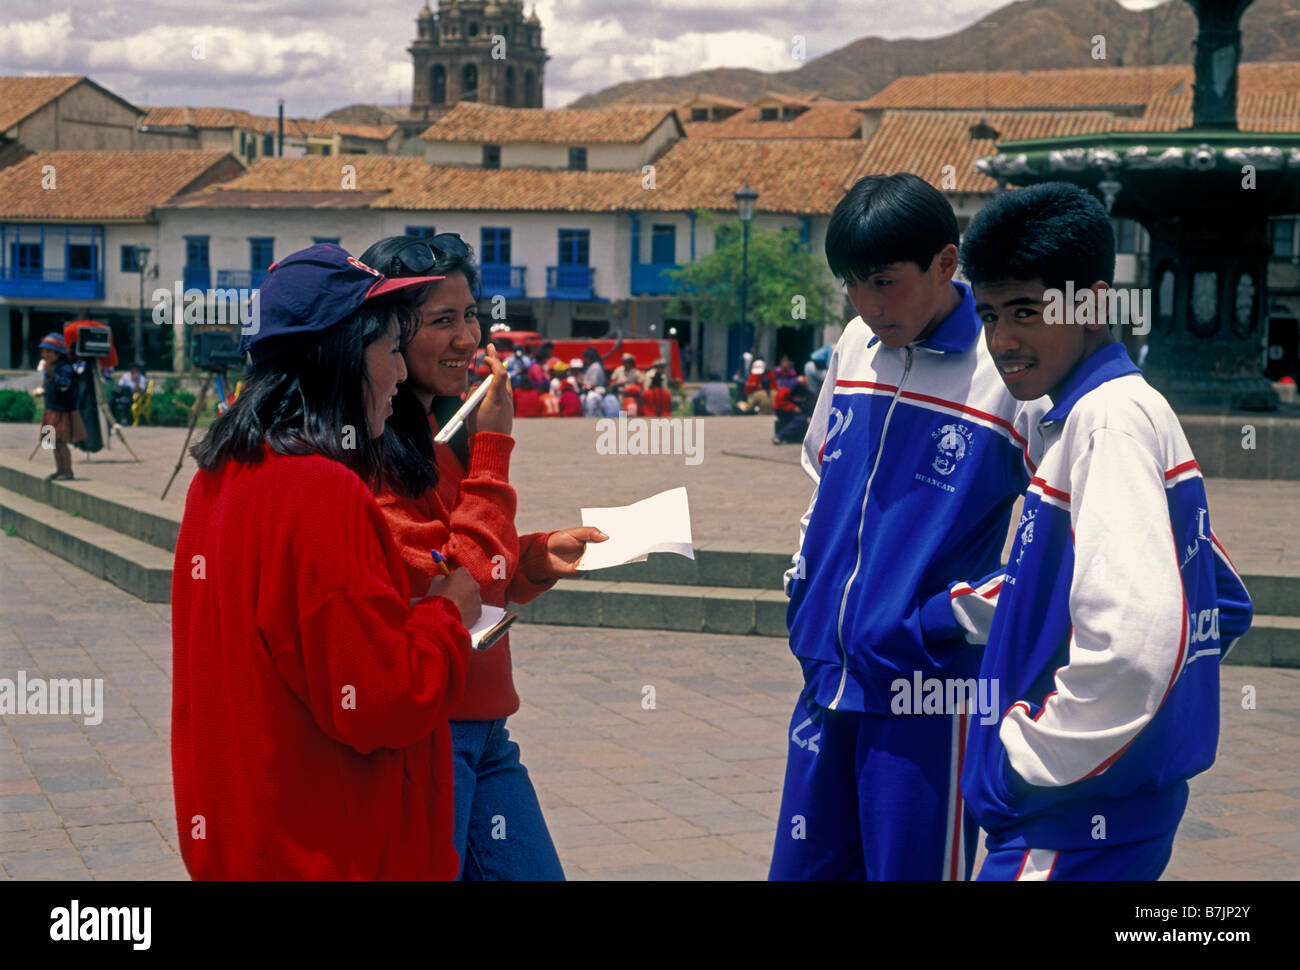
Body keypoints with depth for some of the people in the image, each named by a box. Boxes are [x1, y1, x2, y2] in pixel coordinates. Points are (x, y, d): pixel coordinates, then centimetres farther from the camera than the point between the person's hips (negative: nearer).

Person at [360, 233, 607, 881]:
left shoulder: (447, 430, 11)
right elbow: (458, 585, -19)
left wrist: (538, 558, -1)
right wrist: (492, 446, -15)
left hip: (483, 726, 9)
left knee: (530, 870, 12)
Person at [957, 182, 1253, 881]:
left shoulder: (1110, 416, -17)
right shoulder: (1143, 410, 12)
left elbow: (1134, 637, -31)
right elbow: (1225, 606, 21)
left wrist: (1023, 764, -19)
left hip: (1077, 821, -10)